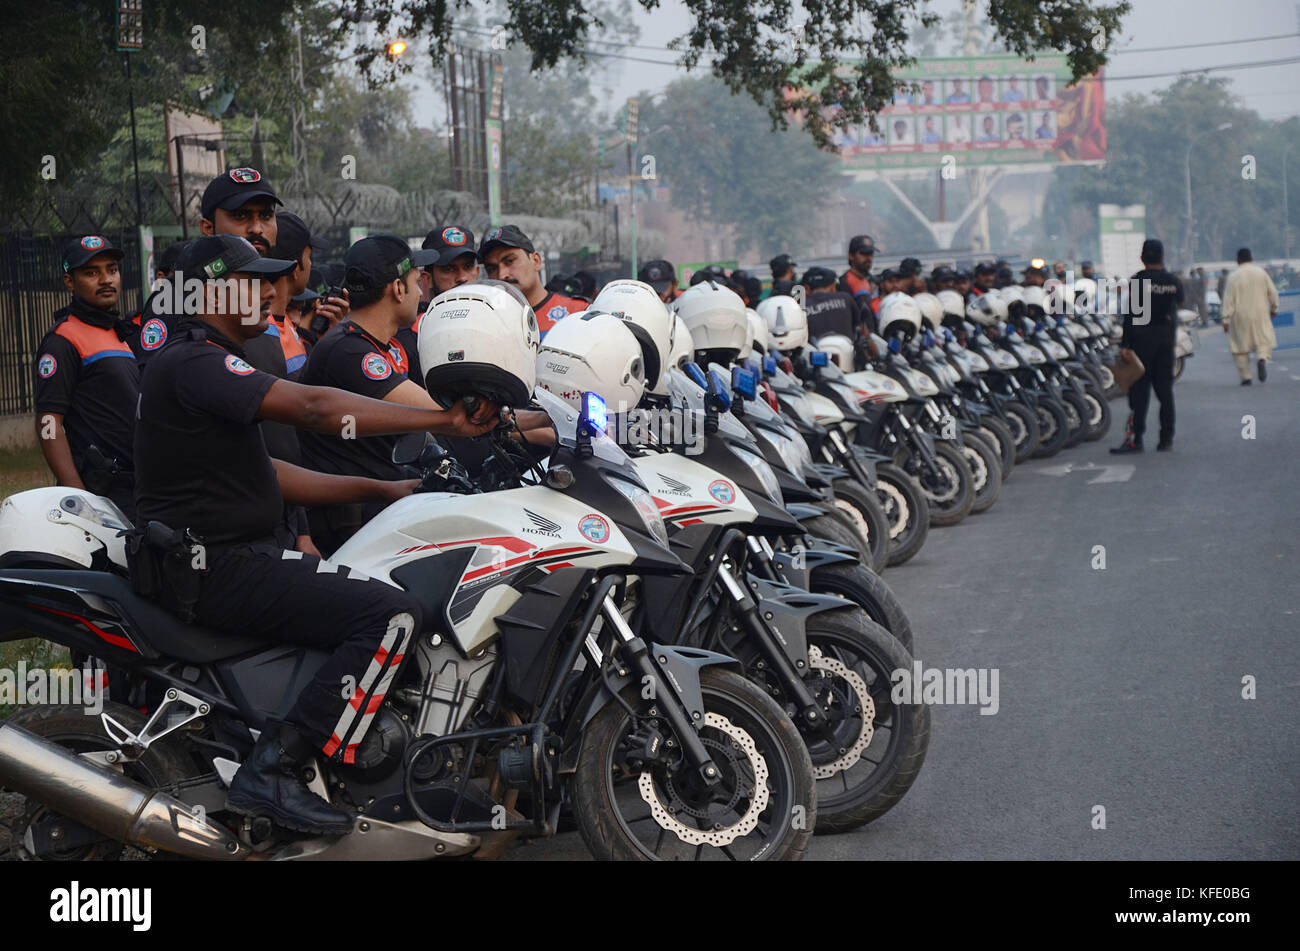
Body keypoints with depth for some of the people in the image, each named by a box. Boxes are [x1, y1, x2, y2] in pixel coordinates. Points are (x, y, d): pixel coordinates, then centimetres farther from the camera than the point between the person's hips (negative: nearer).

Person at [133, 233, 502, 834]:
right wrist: (444, 420, -26)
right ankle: (273, 772, -22)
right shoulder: (195, 362, -14)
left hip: (226, 554, 11)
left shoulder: (199, 361, 20)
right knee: (391, 615, -21)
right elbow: (313, 408, -27)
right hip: (213, 569, -11)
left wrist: (381, 489, 12)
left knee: (369, 594, 22)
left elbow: (268, 476, 20)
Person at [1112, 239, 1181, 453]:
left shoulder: (1137, 281, -10)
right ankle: (1166, 439, 11)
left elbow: (1130, 315, -14)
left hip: (1142, 338, -4)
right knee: (1164, 389, 9)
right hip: (1167, 338, 4)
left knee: (1139, 388, -3)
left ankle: (1134, 438, -8)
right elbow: (1177, 309, 12)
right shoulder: (1174, 282, 4)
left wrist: (1125, 345, -14)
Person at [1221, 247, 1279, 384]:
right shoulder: (1261, 272, 1)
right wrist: (1274, 308, 21)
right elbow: (1272, 292, 5)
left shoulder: (1234, 277, -6)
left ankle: (1245, 377, 8)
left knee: (1240, 347, 8)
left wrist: (1226, 319, -6)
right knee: (1264, 340, 9)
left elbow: (1228, 299, -9)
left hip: (1240, 317, -1)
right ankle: (1262, 359, -23)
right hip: (1260, 315, 1)